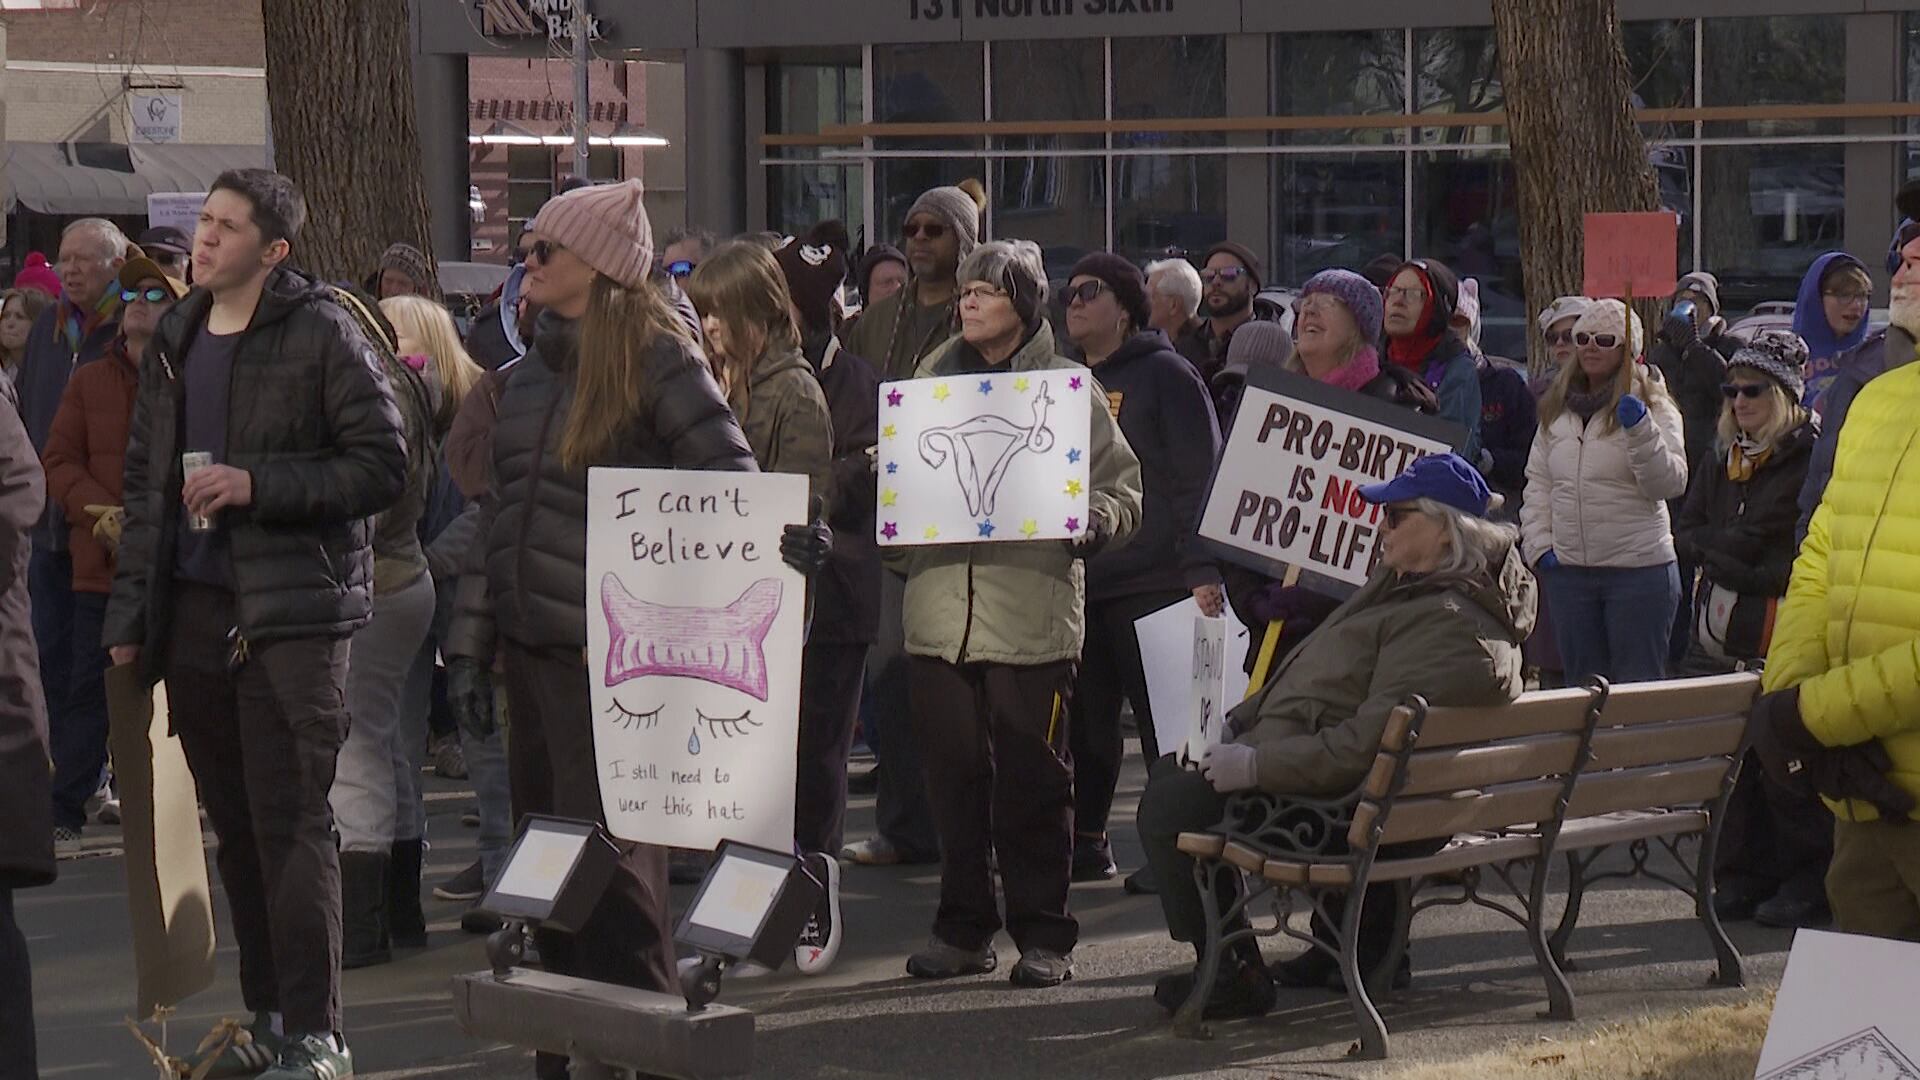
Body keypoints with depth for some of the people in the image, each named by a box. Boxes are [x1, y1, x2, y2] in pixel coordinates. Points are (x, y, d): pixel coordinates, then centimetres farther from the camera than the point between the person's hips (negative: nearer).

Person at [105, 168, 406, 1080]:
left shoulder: (321, 332, -5)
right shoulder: (175, 341, 15)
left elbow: (383, 465, -8)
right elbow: (144, 483, 19)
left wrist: (257, 485, -17)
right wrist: (130, 614, 13)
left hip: (292, 611, -6)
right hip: (194, 612, 6)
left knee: (292, 826, -7)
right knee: (236, 827, 9)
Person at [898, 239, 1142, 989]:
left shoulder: (1068, 386, 4)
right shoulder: (933, 378, 15)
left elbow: (1125, 488, 4)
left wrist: (1093, 519, -16)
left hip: (1032, 610, -3)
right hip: (941, 609, 4)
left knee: (1032, 781, -2)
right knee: (954, 776, 7)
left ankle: (1043, 934, 6)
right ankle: (963, 928, 16)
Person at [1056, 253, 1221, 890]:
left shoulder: (1165, 375, -2)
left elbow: (1200, 477, -9)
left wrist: (1202, 571, -16)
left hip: (1152, 581, -6)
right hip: (1075, 581, 6)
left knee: (1165, 723, -3)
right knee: (1085, 721, 8)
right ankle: (1086, 842, 16)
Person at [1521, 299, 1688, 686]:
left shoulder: (1652, 405, -2)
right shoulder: (1556, 410, 12)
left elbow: (1670, 483, -13)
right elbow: (1538, 483, 14)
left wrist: (1640, 429, -25)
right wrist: (1539, 545, 2)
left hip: (1639, 567, -5)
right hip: (1567, 570, 5)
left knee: (1637, 686, -2)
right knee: (1582, 685, 11)